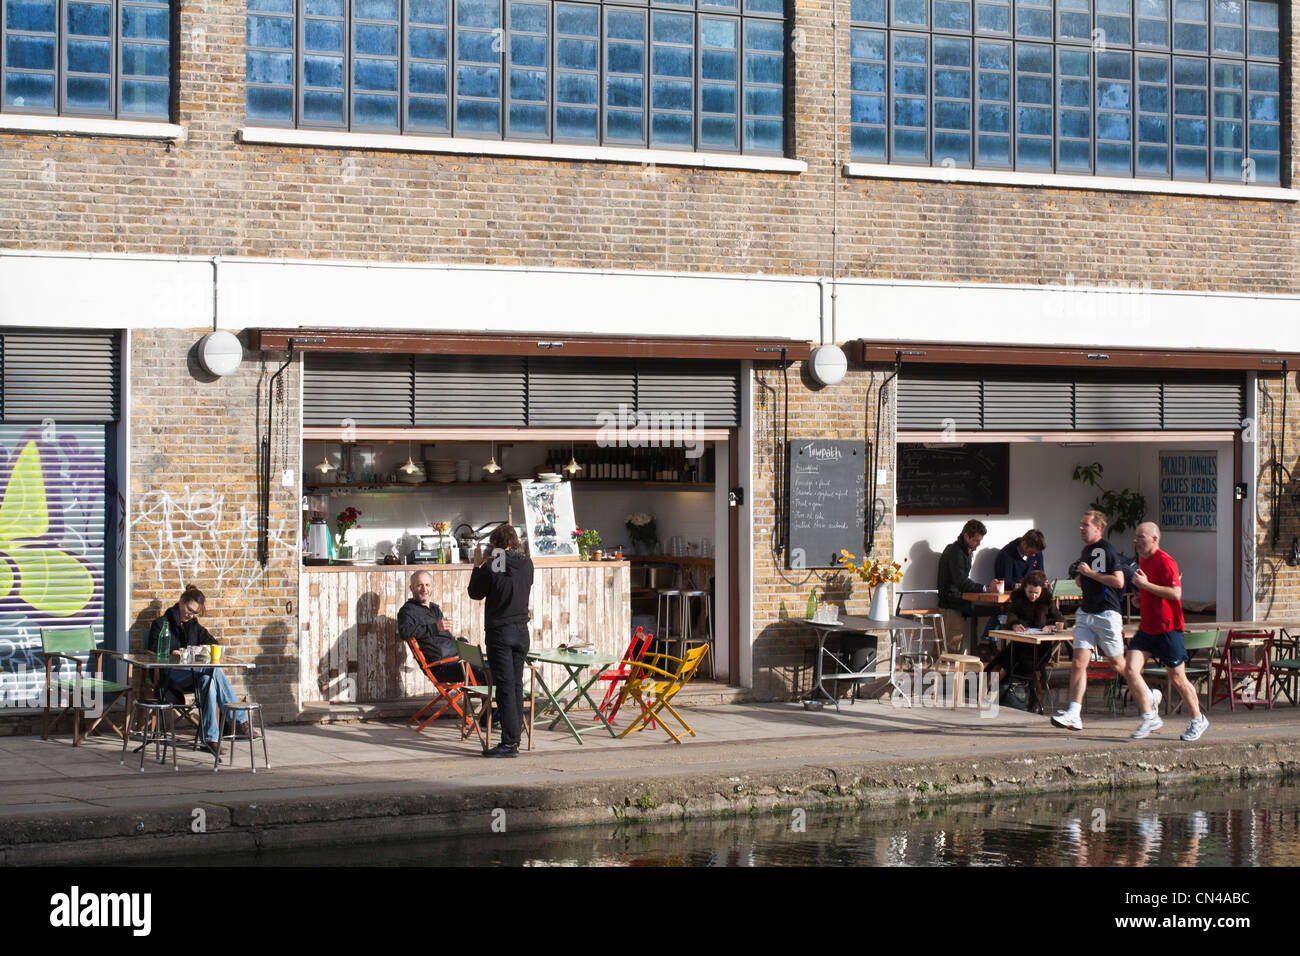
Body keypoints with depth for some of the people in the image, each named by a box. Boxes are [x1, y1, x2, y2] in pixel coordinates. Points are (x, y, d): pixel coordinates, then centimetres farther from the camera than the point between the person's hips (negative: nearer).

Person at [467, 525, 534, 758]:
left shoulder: (492, 567, -13)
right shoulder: (526, 564, 2)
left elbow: (475, 593, -1)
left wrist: (477, 566, 11)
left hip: (499, 632, -5)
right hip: (521, 630, 5)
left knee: (505, 686, -6)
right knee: (517, 685, 13)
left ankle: (510, 743, -8)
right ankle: (515, 736, 18)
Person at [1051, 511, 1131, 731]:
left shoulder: (1106, 549, -10)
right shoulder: (1085, 551, 16)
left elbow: (1118, 581, -18)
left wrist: (1090, 573, -18)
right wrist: (1078, 576, 7)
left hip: (1106, 613, -7)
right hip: (1086, 614, 7)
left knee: (1118, 664, 6)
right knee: (1078, 663, -6)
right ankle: (1073, 715, -11)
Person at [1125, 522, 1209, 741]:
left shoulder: (1165, 562, -14)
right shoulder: (1142, 560, 13)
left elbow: (1176, 593, -26)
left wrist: (1145, 584, -24)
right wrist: (1140, 597, 11)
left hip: (1168, 628, -8)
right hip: (1146, 628, 8)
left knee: (1177, 679, 2)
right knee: (1131, 670, -9)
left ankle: (1198, 721, 20)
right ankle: (1150, 717, 1)